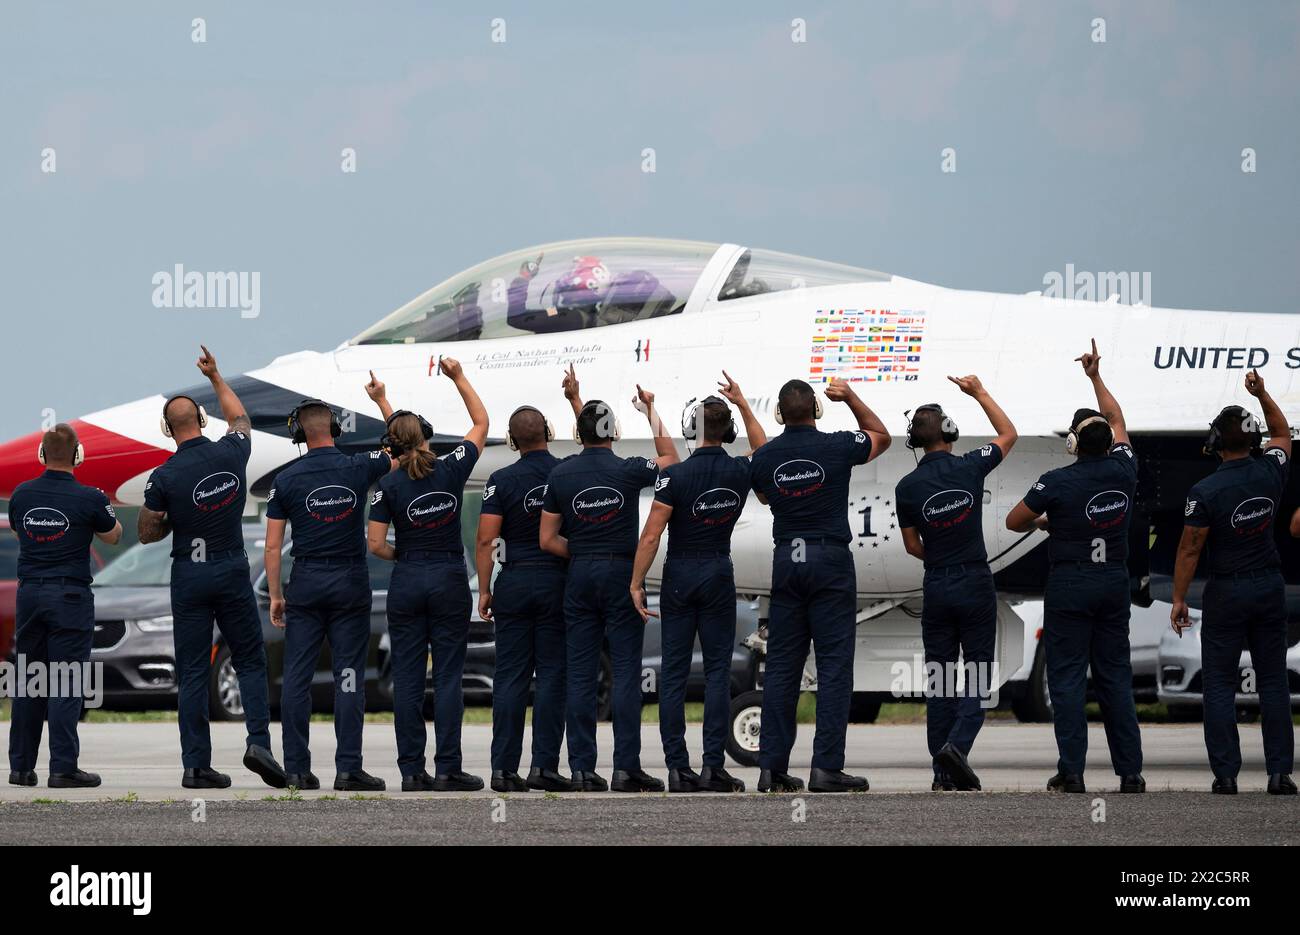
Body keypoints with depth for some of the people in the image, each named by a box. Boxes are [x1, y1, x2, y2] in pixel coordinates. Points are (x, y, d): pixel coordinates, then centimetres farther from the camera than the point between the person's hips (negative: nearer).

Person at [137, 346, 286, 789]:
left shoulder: (164, 477, -11)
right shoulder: (231, 454, -3)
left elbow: (147, 533, -2)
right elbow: (240, 418, 20)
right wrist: (215, 377, 31)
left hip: (189, 576, -1)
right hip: (232, 570, 1)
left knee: (192, 673, 3)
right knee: (250, 662, 9)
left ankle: (196, 765, 0)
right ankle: (259, 741, -10)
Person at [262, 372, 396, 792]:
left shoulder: (287, 480, -3)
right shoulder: (358, 469, -2)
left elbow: (273, 545, -2)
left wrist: (275, 595, 5)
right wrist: (382, 402, 27)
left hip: (306, 583, 0)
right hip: (350, 583, 0)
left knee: (297, 677, 3)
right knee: (349, 677, 0)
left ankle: (297, 769, 1)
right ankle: (348, 768, -5)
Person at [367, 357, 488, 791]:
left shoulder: (388, 486, -6)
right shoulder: (452, 470, -5)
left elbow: (376, 544, -8)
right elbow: (481, 423, 9)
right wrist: (459, 377, 14)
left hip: (406, 582, 0)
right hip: (450, 582, 0)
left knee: (407, 678, 3)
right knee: (448, 676, 1)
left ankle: (412, 771, 0)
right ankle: (447, 769, -3)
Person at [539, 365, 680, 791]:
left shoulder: (561, 475, 0)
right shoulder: (628, 471, -6)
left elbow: (547, 539, 3)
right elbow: (670, 459, 17)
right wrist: (651, 412, 23)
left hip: (579, 577, 2)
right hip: (621, 573, -2)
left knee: (580, 675, 3)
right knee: (626, 672, -2)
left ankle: (582, 768, 0)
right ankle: (626, 768, -8)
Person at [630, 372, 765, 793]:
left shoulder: (676, 476, -13)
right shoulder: (739, 473, -3)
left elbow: (651, 535, -14)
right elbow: (763, 449, 22)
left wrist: (636, 584, -8)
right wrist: (742, 404, 25)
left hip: (679, 575, -1)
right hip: (718, 576, 1)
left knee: (674, 672, 2)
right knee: (717, 670, 2)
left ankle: (678, 768, -1)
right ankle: (712, 766, -5)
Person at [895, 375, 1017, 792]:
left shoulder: (907, 487, -4)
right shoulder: (969, 467, -7)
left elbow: (912, 546, 5)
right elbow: (1008, 434, 11)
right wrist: (979, 393, 18)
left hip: (936, 587, 2)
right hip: (976, 584, -2)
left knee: (939, 679, 7)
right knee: (980, 673, 5)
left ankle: (944, 775, 5)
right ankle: (957, 744, -18)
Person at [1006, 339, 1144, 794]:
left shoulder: (1057, 482, -12)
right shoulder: (1122, 471, 0)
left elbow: (1014, 521, 0)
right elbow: (1116, 420, 19)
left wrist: (1042, 522, 21)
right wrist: (1096, 377, 28)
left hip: (1069, 582, -4)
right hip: (1115, 581, 4)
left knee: (1068, 676, -3)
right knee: (1115, 675, 7)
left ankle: (1071, 770, -8)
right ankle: (1130, 769, 4)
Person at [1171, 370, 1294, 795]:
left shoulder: (1205, 492, -16)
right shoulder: (1270, 473, -4)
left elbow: (1189, 549, -11)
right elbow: (1282, 434, 19)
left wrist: (1179, 598, -2)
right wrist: (1263, 395, 15)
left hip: (1226, 593, -4)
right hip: (1270, 586, 4)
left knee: (1219, 684, 2)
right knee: (1273, 681, 6)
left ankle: (1226, 773, -3)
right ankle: (1279, 771, 1)